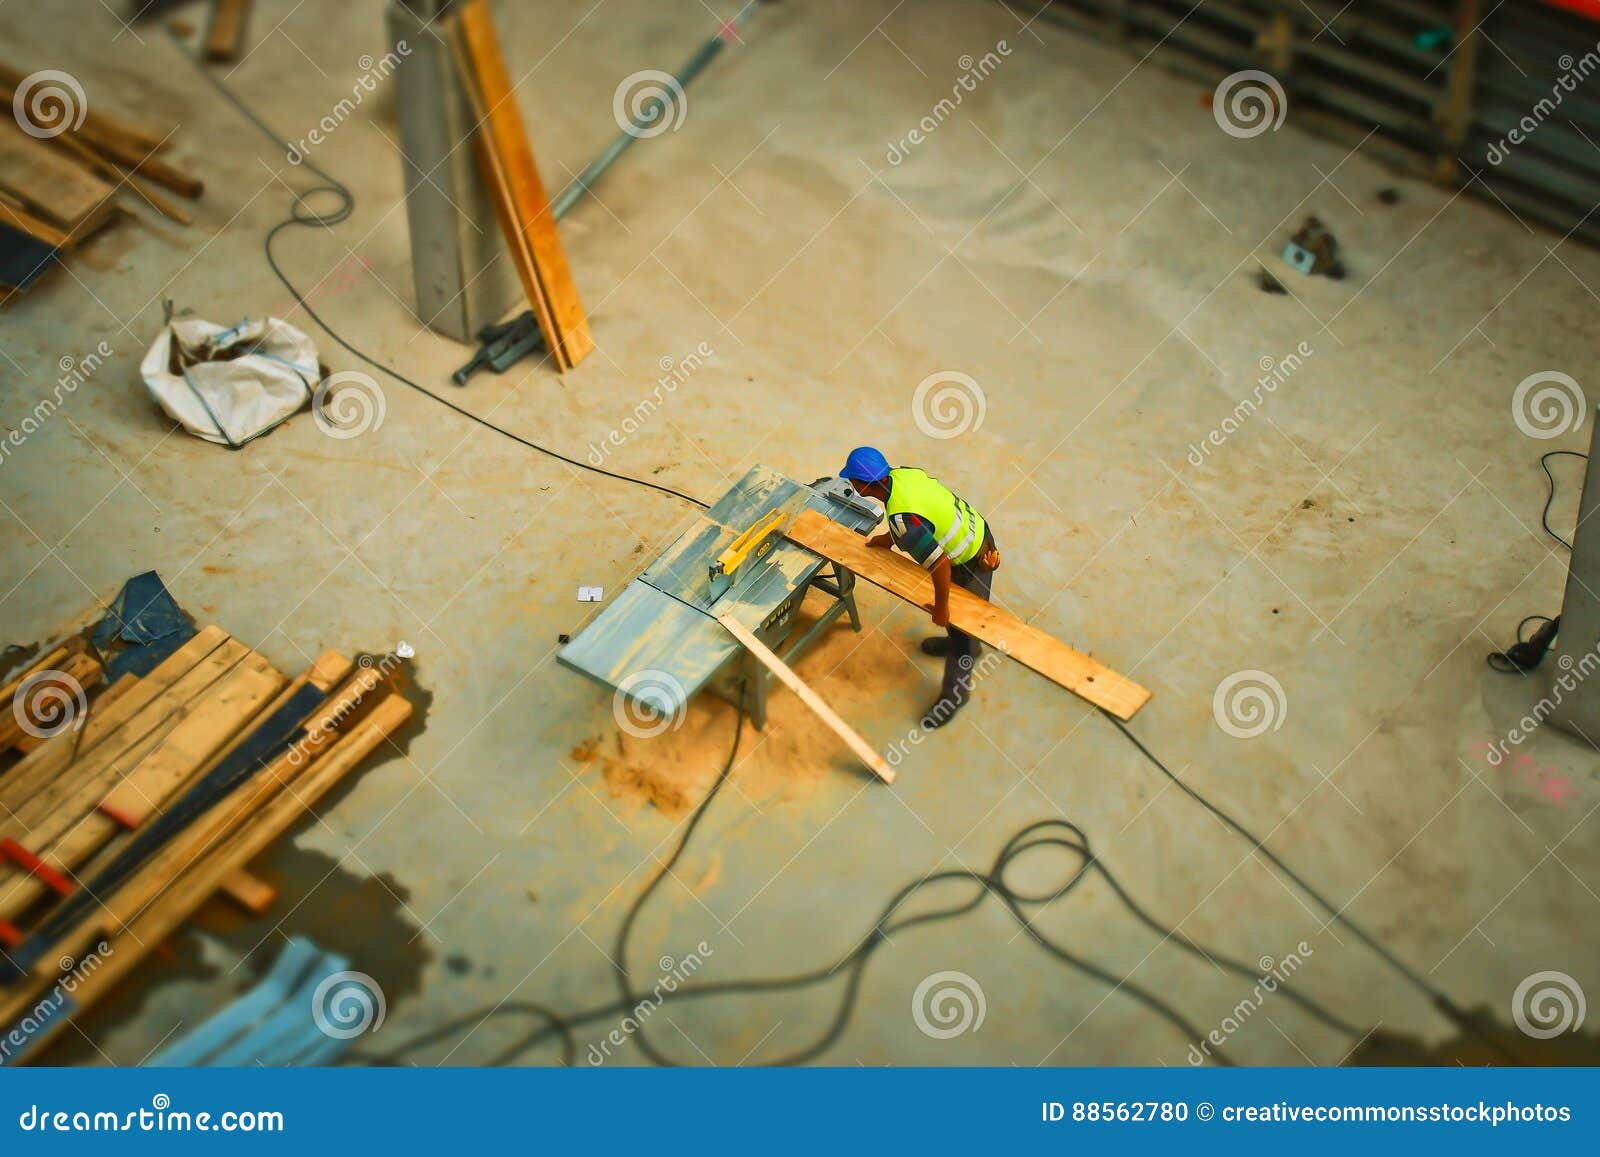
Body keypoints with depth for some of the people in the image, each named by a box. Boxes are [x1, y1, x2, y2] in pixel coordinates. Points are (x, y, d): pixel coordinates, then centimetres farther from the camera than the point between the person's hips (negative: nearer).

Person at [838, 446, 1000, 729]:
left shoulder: (900, 519, -38)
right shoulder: (903, 472, -13)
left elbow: (940, 564, -37)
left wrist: (941, 607, -22)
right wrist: (886, 540, 11)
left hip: (973, 560, -8)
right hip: (976, 529, 8)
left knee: (961, 623, 11)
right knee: (955, 608, 33)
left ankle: (955, 693, 31)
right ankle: (958, 640, 62)